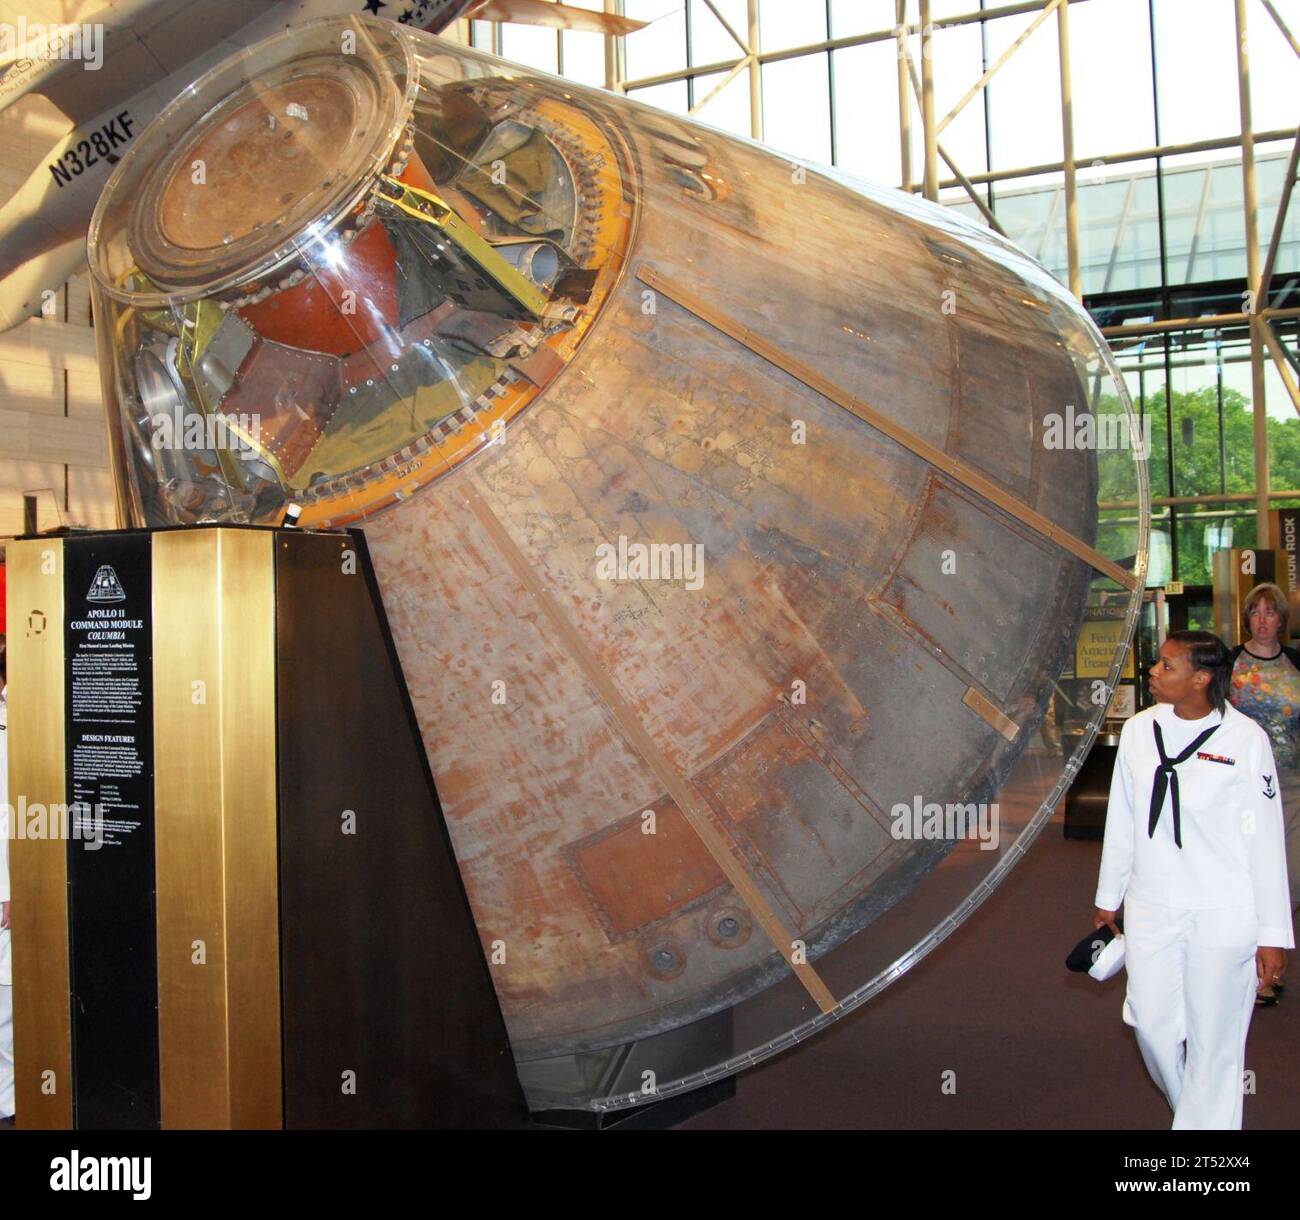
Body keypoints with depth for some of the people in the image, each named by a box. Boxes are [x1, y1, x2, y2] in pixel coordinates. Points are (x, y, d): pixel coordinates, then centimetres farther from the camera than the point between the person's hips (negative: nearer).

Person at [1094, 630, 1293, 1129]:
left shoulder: (1245, 738, -9)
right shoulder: (1139, 730, 3)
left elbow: (1266, 840, -6)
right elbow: (1121, 821, 12)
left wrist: (1273, 934, -5)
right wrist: (1108, 897, 17)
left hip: (1224, 916, -4)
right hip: (1151, 909, 4)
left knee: (1214, 1043, 3)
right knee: (1152, 1024, 11)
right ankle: (1191, 1108, 39)